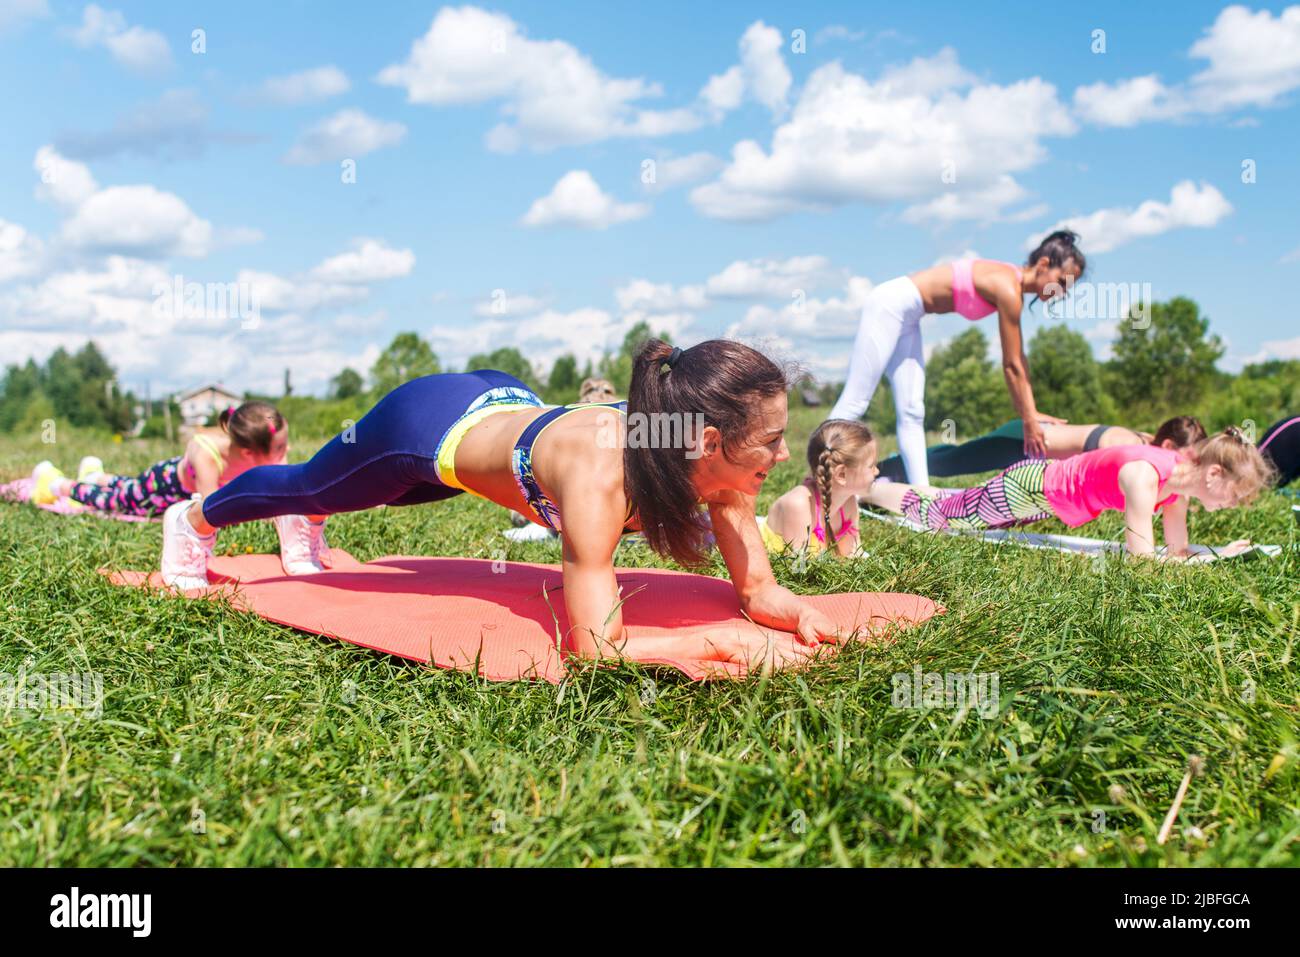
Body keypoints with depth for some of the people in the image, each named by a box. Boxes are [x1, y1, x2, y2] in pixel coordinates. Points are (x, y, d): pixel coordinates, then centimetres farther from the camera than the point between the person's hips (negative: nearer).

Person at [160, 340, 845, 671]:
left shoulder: (718, 459, -27)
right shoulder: (600, 473, -47)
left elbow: (758, 590, -17)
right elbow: (595, 647, -48)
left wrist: (803, 617, -37)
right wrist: (727, 643, -48)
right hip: (431, 423, -5)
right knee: (308, 484, 25)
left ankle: (308, 525, 72)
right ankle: (195, 519, 58)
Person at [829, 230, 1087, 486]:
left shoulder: (1014, 285, 7)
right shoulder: (1007, 289, -21)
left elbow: (1019, 359, 13)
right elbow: (1011, 366, -17)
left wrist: (1032, 413, 13)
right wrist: (1029, 422, -9)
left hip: (904, 315, 10)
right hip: (890, 304, -10)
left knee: (912, 413, 5)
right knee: (854, 402, -10)